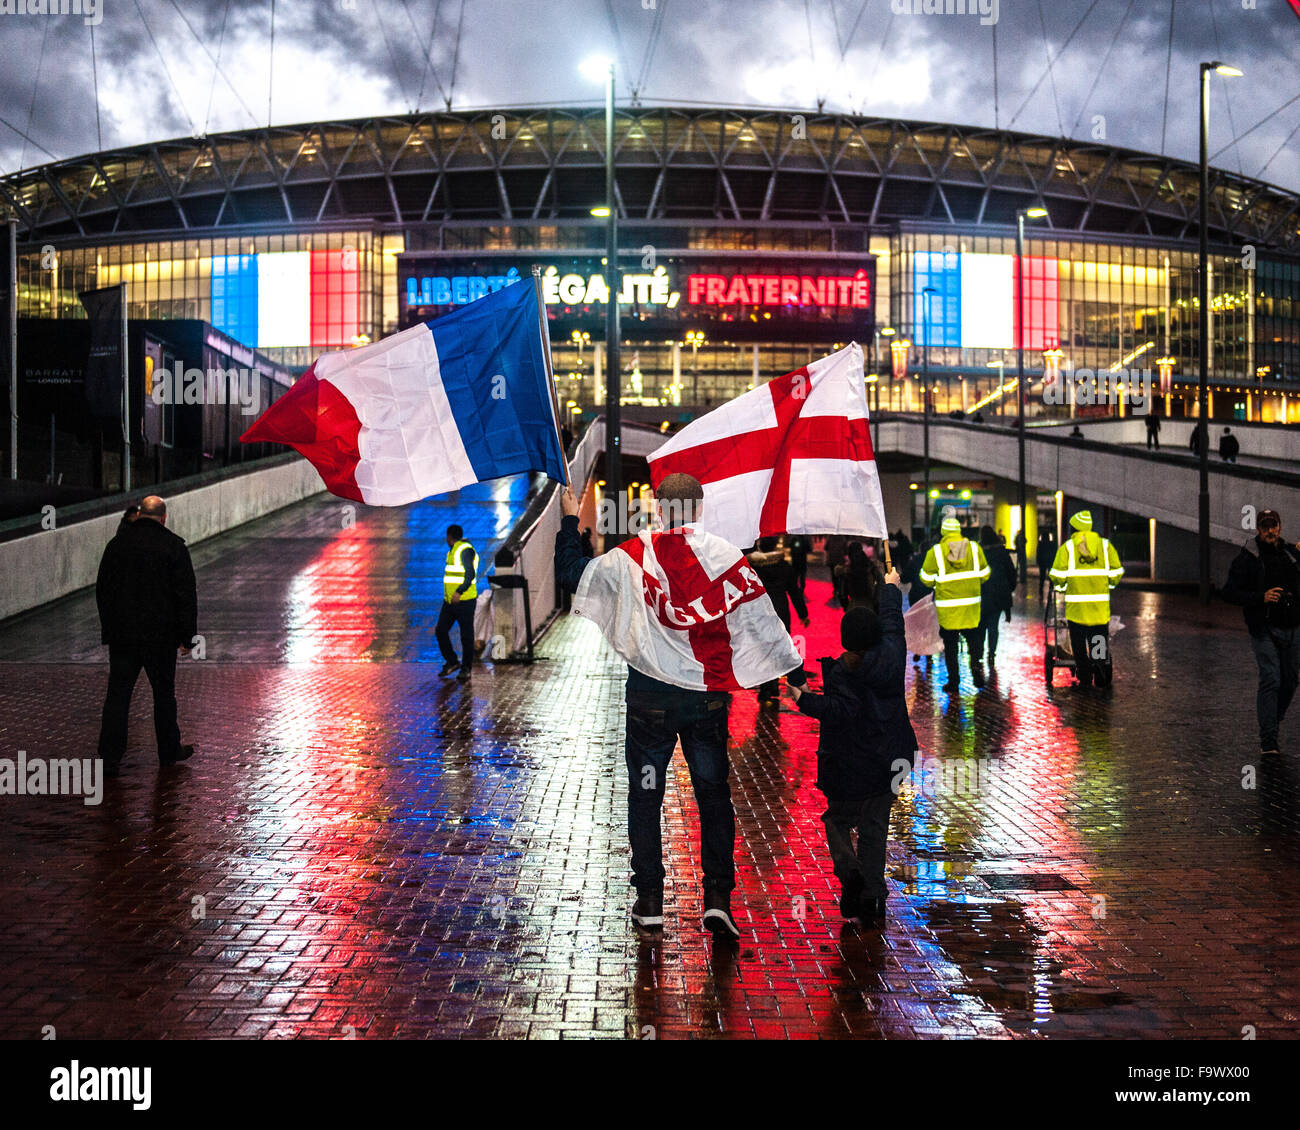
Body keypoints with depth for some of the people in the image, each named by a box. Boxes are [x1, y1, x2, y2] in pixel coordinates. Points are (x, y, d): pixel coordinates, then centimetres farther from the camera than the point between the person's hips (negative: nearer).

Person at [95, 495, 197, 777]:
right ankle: (169, 752, 23)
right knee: (164, 692, 11)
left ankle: (110, 758, -1)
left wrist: (109, 627, 20)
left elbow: (102, 590, 11)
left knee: (118, 693, 4)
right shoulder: (174, 546, -6)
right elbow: (186, 595, -7)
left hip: (121, 634, 3)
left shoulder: (117, 544, 5)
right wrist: (187, 636, -2)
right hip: (160, 635, -2)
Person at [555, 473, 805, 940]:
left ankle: (649, 902, 14)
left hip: (648, 695, 0)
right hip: (707, 695, 0)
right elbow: (762, 620, -3)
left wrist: (569, 522, 20)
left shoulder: (630, 557, -5)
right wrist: (795, 673, 6)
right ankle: (718, 898, 3)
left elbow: (571, 574, 6)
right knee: (714, 797, 10)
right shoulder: (725, 556, -6)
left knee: (644, 797, 11)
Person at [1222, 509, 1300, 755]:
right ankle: (1268, 739, -14)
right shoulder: (1246, 559, -3)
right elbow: (1229, 593, -8)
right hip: (1264, 630, -5)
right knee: (1271, 680, -14)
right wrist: (1261, 597, -20)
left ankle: (1273, 723, 33)